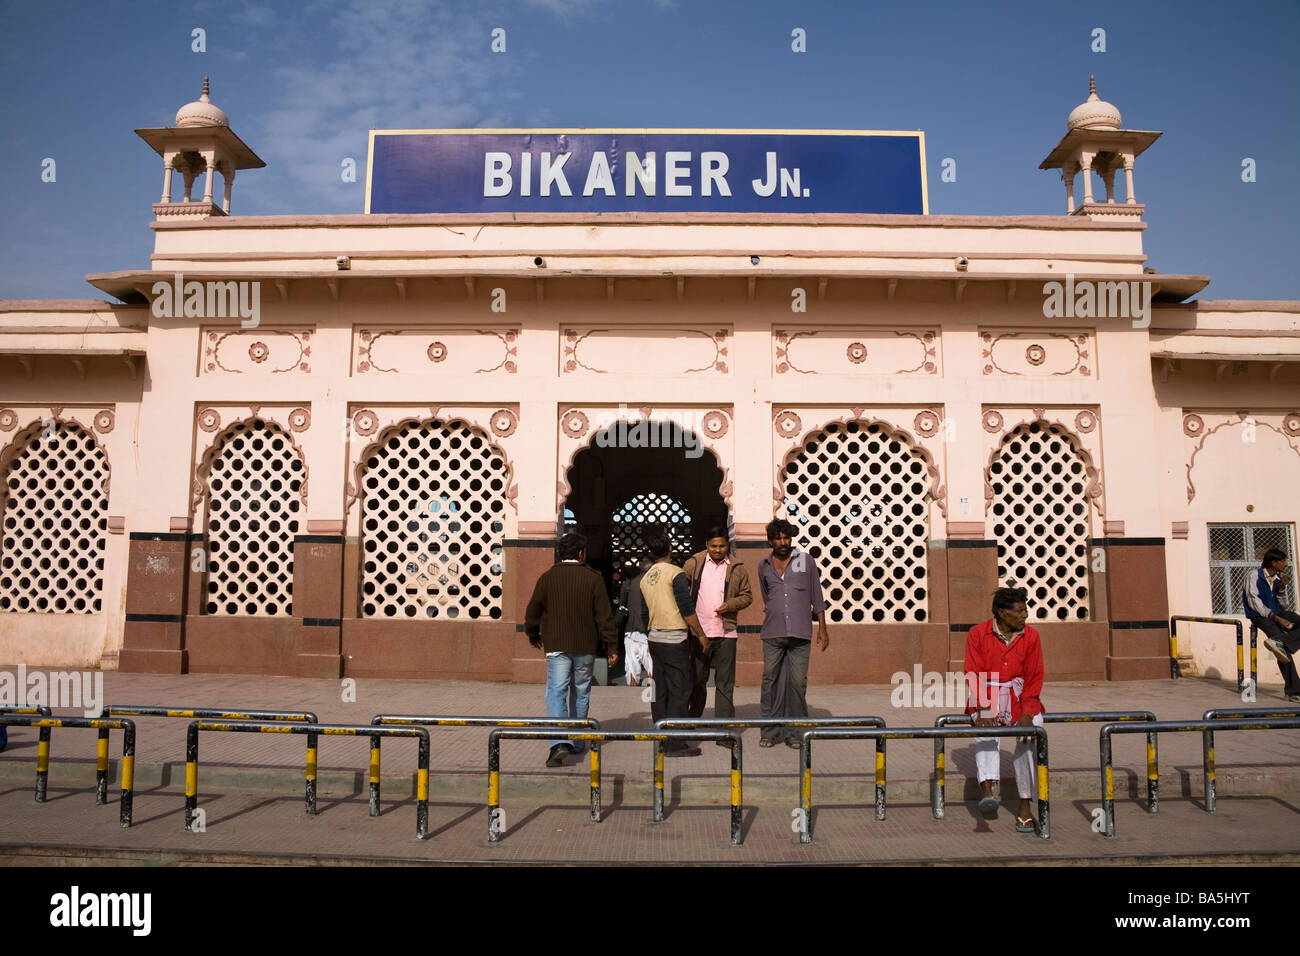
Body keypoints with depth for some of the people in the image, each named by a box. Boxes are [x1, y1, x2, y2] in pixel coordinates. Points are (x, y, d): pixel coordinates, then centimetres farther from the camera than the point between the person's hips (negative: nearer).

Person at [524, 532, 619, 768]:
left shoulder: (547, 578, 0)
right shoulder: (593, 578, -2)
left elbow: (533, 611, 5)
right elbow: (604, 615, -4)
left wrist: (533, 635, 24)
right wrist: (611, 647, 2)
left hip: (557, 647, -1)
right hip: (586, 647, 1)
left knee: (556, 693, -3)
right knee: (581, 693, 15)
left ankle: (559, 743, -21)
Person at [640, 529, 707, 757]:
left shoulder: (645, 578, 10)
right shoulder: (675, 573, -12)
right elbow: (687, 610, -14)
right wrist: (701, 635, -4)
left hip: (655, 637, 8)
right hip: (674, 639, -7)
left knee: (660, 691, 10)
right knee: (680, 691, -3)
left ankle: (661, 740, 15)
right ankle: (674, 743, -4)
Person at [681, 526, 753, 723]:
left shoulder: (737, 568, 5)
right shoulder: (694, 563, 4)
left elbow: (747, 596, 11)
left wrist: (731, 604, -8)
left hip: (726, 633, 0)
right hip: (699, 632, 0)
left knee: (725, 682, 2)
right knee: (697, 679, 10)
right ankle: (694, 716, 30)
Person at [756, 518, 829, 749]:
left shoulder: (806, 561, 6)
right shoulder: (764, 565, 11)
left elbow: (817, 597, 8)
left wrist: (822, 628, 4)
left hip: (800, 634, -2)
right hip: (773, 634, 2)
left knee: (798, 682, -2)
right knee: (771, 680, 0)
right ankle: (770, 732, 9)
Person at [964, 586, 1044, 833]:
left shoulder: (1031, 636, 1)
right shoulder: (978, 634, -4)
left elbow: (1034, 678, -1)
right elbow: (974, 674, -8)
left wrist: (1026, 713, -13)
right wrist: (984, 709, -20)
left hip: (1020, 695, 2)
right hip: (986, 697, -1)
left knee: (1029, 737, -22)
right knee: (986, 729, -30)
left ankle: (1025, 806, -14)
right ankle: (987, 790, -42)